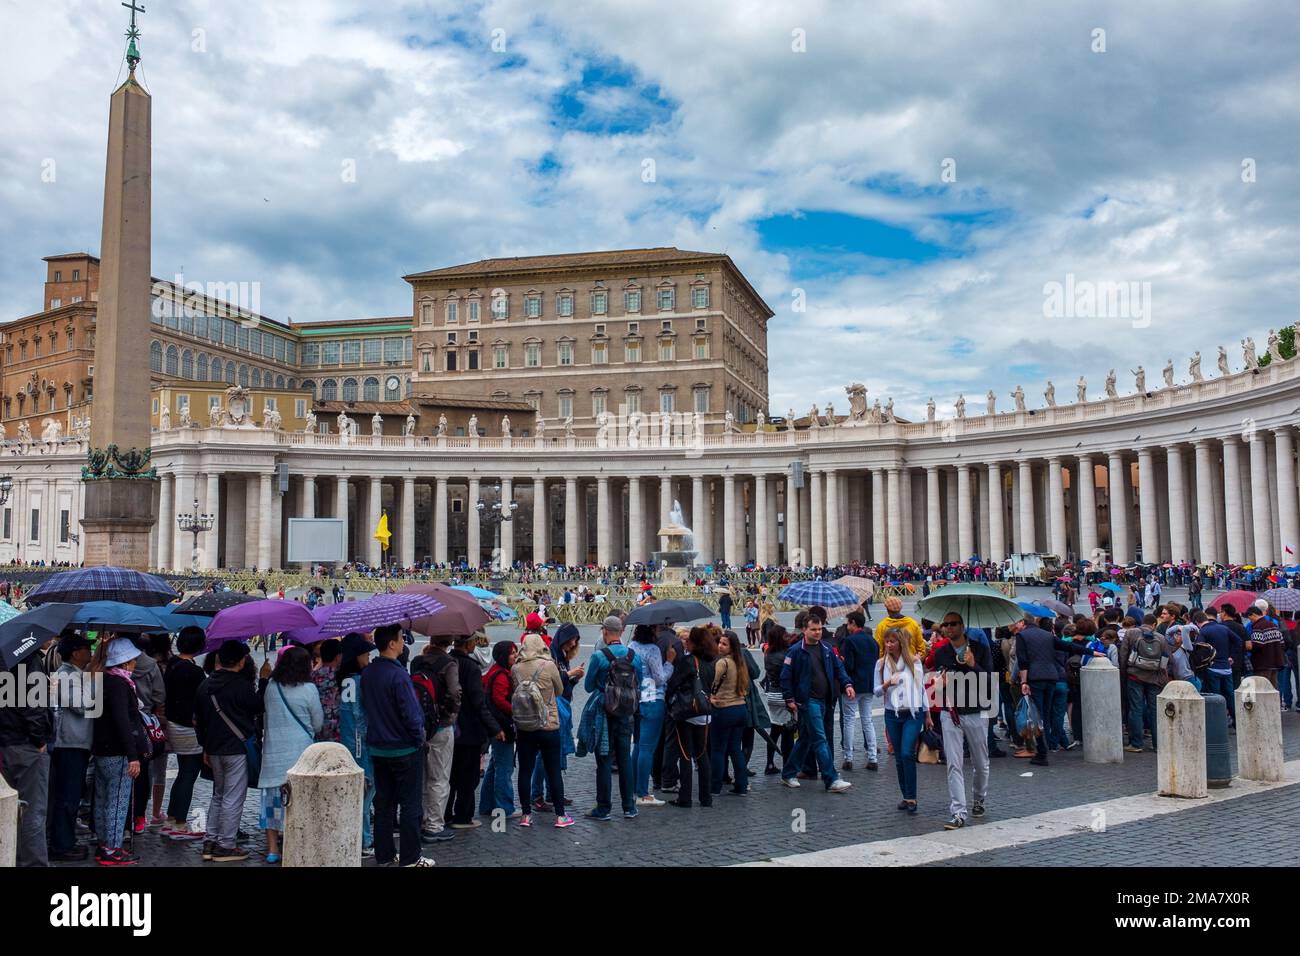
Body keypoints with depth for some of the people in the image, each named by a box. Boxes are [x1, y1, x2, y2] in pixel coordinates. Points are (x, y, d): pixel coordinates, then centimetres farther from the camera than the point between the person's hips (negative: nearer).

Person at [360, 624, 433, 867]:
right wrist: (419, 738, -8)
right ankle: (410, 858, 9)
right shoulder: (398, 675, -22)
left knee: (383, 802, 15)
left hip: (377, 748, 7)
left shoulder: (366, 674, 2)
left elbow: (365, 707, 10)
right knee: (409, 804, 3)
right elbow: (411, 713, -22)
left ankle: (384, 855, 22)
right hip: (405, 749, -7)